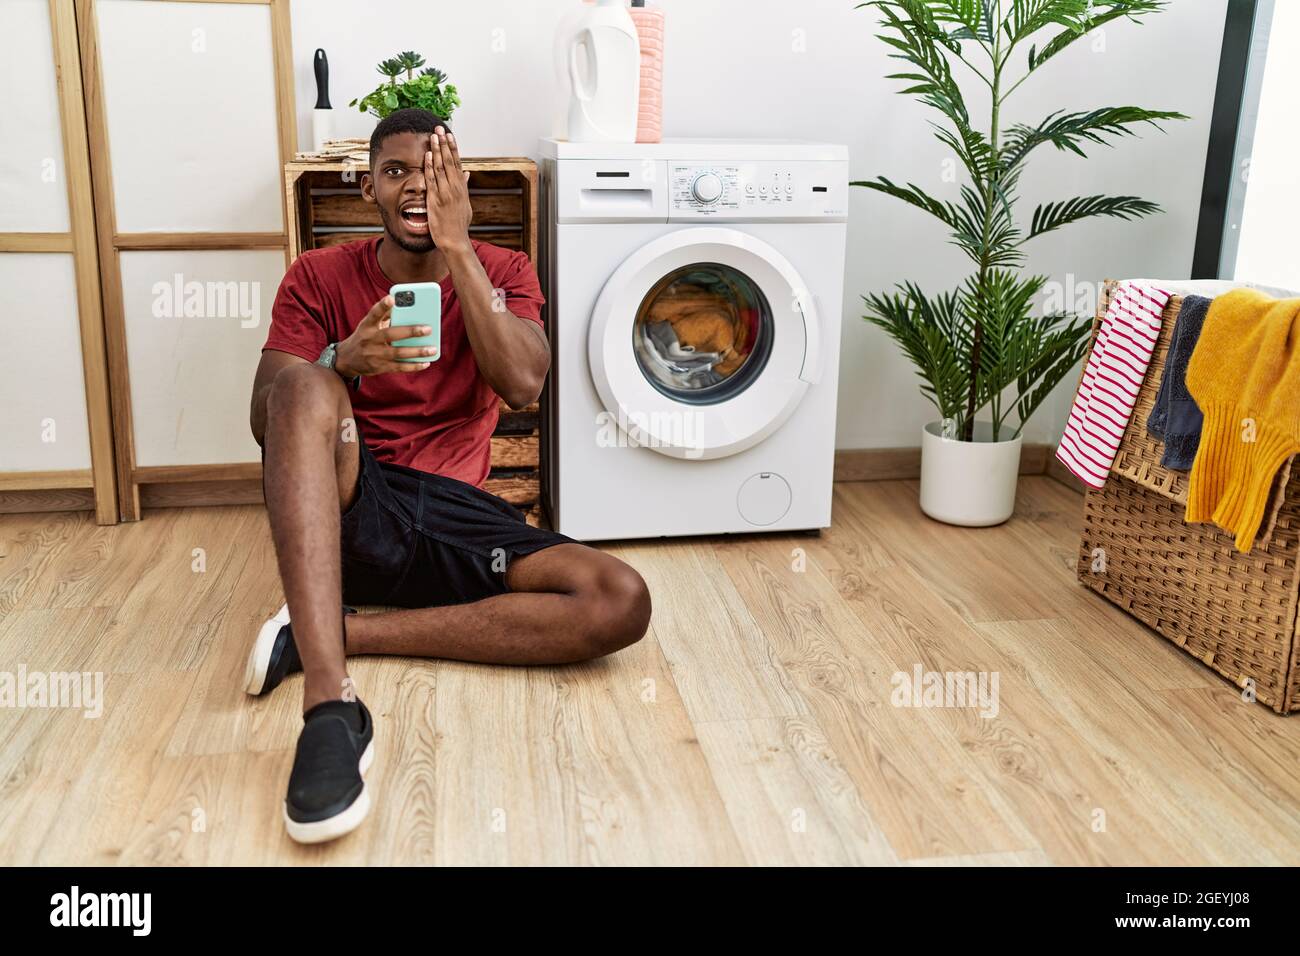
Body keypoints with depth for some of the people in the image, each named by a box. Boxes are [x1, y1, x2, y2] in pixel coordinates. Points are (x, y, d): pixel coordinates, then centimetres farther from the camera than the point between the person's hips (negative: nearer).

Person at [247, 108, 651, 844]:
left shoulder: (504, 273, 7)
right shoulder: (320, 276, 4)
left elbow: (523, 385, -13)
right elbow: (266, 419, -5)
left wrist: (455, 246, -16)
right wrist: (343, 362, -26)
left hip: (454, 516, 2)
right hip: (343, 510, -1)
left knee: (623, 602, -22)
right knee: (304, 385, -33)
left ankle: (337, 632, -22)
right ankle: (330, 703, -44)